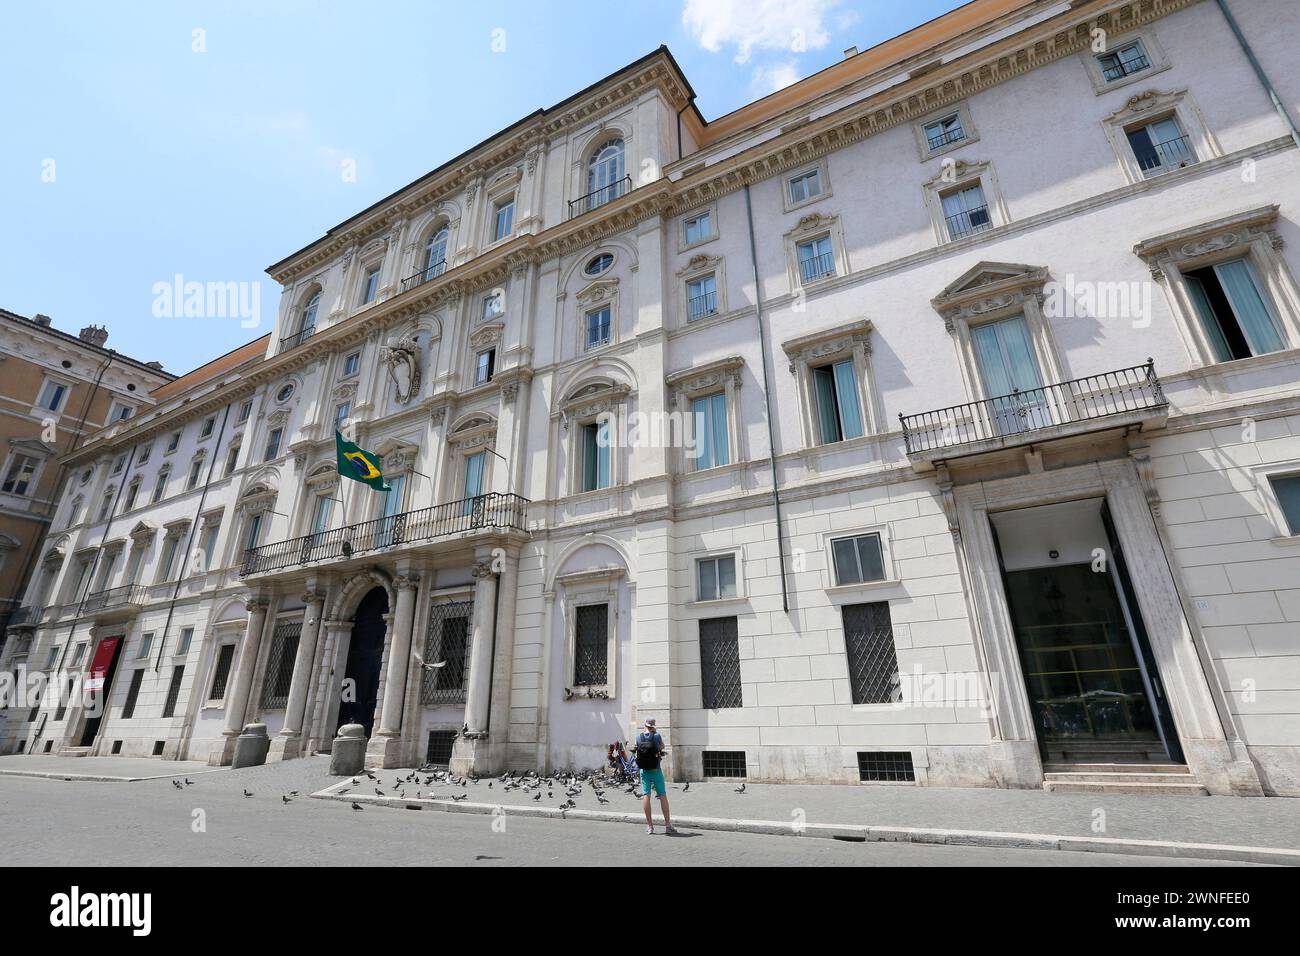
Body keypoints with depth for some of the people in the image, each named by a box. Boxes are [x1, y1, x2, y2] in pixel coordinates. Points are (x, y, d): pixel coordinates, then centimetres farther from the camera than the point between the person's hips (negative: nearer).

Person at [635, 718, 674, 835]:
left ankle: (649, 826, 6)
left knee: (646, 796, 6)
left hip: (644, 771, 2)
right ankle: (667, 825, 9)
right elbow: (662, 747, 10)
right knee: (663, 796, 6)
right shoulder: (657, 736, -10)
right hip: (656, 770, -2)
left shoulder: (638, 737, -5)